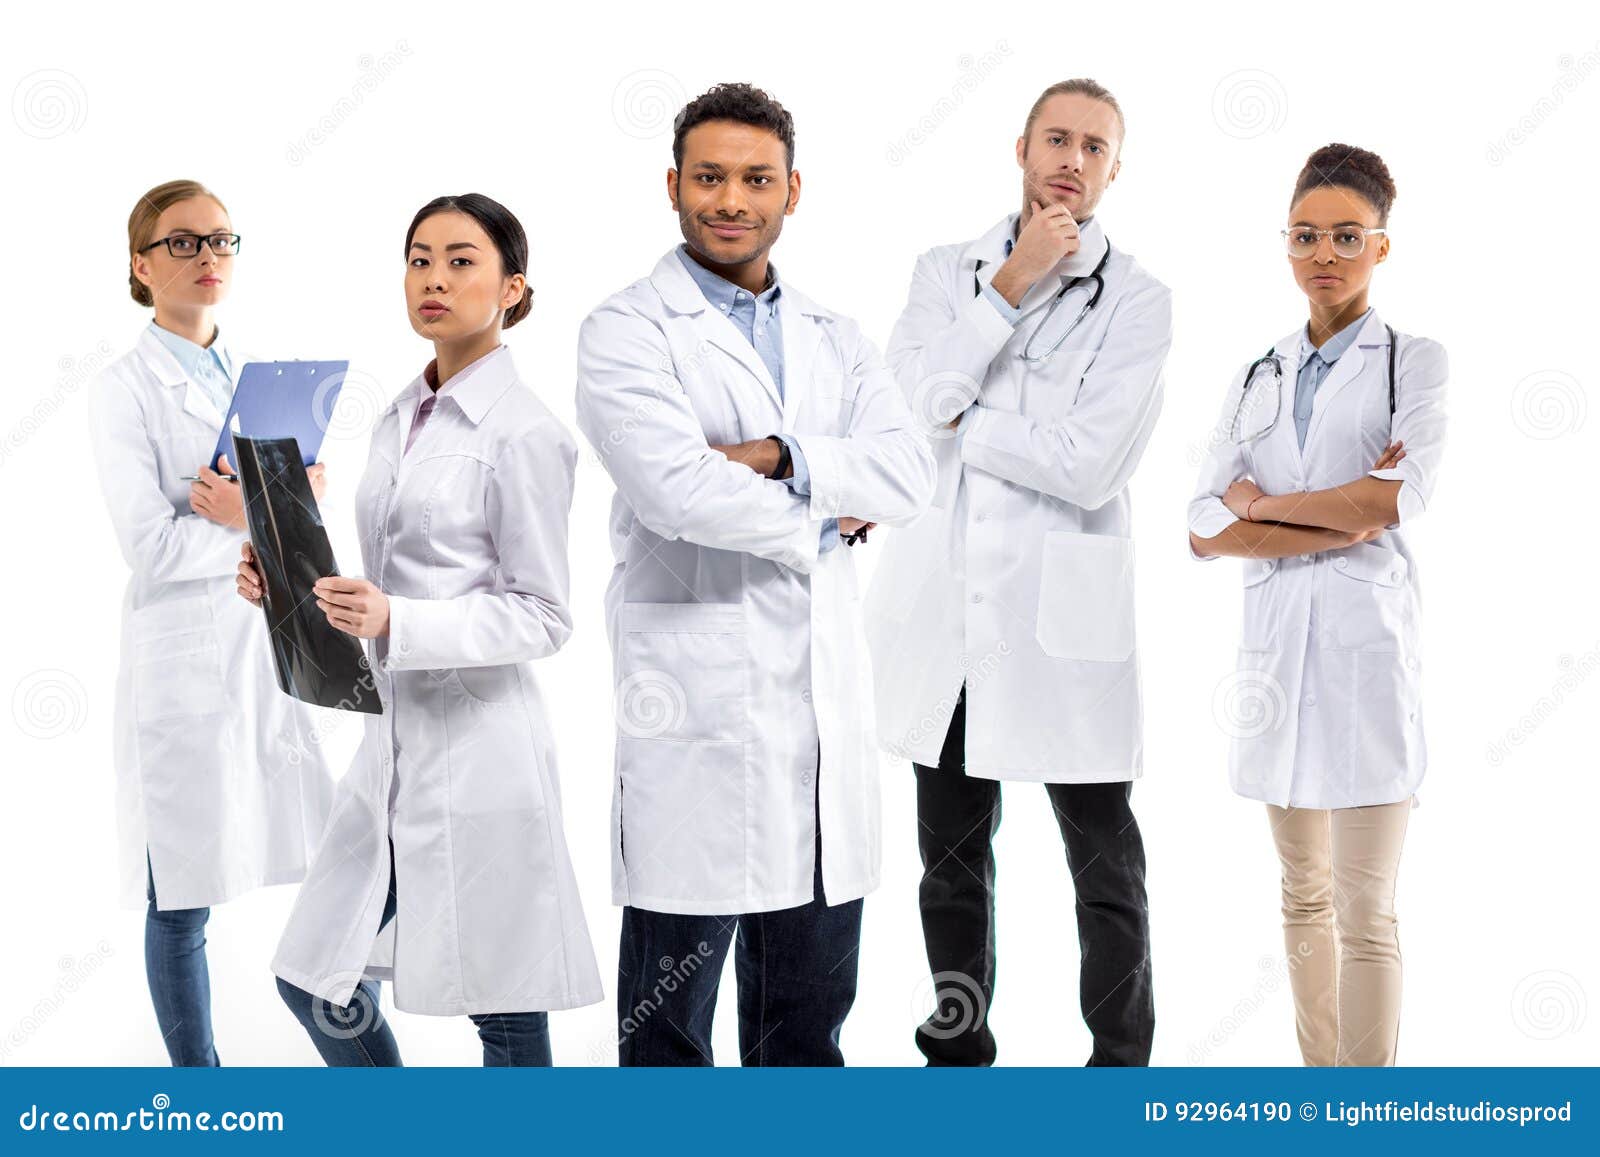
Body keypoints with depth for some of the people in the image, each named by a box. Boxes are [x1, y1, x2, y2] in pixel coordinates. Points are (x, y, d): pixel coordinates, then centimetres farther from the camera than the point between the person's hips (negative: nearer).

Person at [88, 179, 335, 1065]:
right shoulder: (125, 389, -3)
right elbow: (152, 547, -13)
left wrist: (252, 508, -13)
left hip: (276, 648, 5)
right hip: (185, 658, -5)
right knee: (182, 897, 2)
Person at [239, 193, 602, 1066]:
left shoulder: (524, 433, -11)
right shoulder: (400, 419, 13)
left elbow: (542, 617, -13)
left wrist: (393, 621, -24)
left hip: (481, 742, -8)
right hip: (394, 736, 8)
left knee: (504, 1009, 3)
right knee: (317, 981, 12)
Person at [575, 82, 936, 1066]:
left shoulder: (835, 341, 14)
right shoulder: (626, 332, -3)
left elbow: (911, 474, -1)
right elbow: (676, 489, -18)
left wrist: (780, 457, -15)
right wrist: (823, 518, -5)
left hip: (828, 707, 6)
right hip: (699, 712, -5)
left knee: (811, 1011, 15)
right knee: (670, 1019, 4)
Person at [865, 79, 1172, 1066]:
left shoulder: (1136, 302, -4)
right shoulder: (948, 272, 8)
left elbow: (1087, 466, -16)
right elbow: (916, 396, -10)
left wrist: (960, 419, -8)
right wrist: (1014, 282, -10)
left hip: (1062, 615, -4)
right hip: (945, 605, 4)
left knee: (1105, 864, 4)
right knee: (952, 854, 15)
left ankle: (1123, 1060, 17)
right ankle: (959, 1051, 30)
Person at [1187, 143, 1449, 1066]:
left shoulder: (1416, 364, 2)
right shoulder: (1258, 381, 14)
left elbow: (1399, 502, -14)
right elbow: (1205, 530, 2)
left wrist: (1265, 504, -4)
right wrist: (1341, 520, -10)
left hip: (1366, 646, -5)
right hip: (1276, 645, 5)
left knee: (1365, 910, -7)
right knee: (1305, 894, 12)